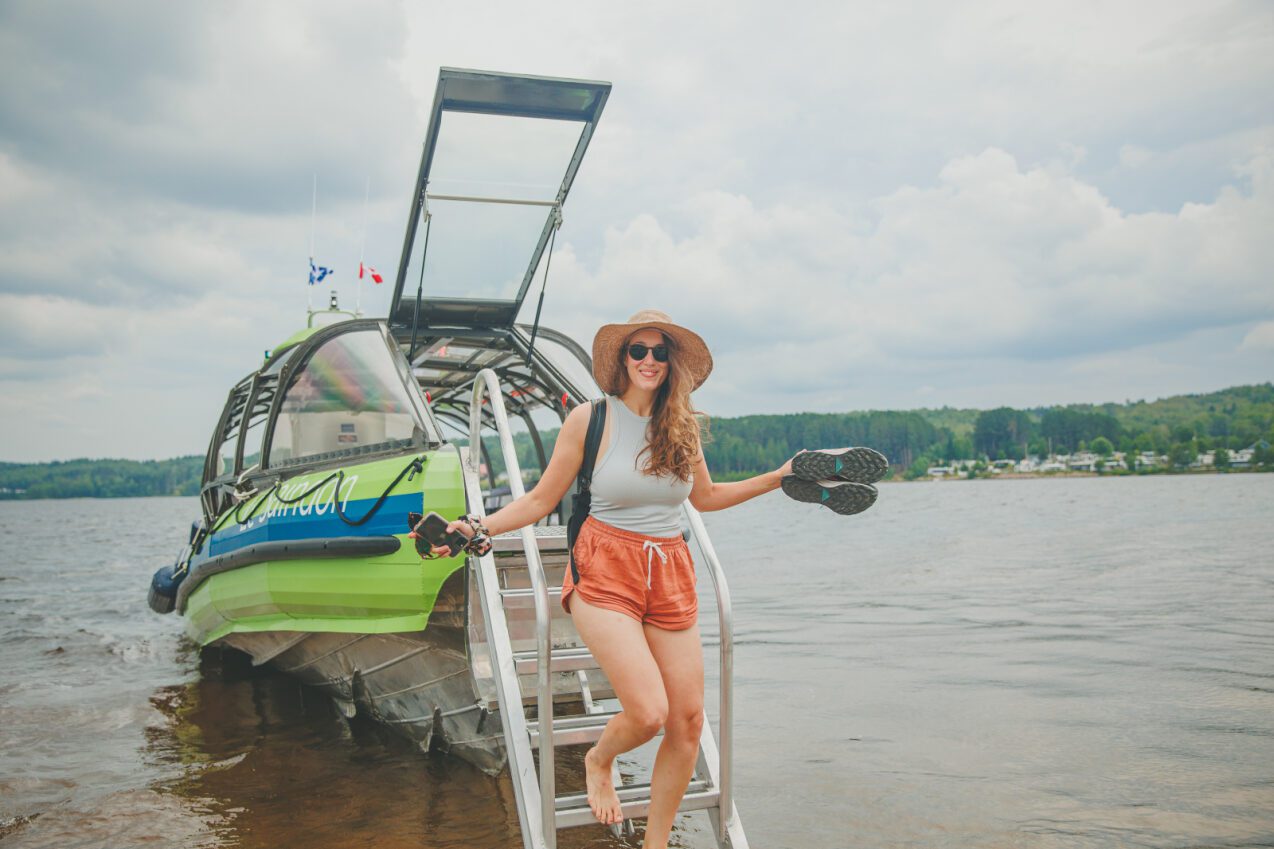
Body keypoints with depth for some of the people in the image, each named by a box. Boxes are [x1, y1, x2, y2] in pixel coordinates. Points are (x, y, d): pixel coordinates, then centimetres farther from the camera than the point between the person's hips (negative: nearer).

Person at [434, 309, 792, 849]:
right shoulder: (590, 419, -4)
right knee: (649, 712, -18)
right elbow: (542, 500, 1)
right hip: (606, 572, -4)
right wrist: (478, 528, -11)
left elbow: (705, 497, 23)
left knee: (688, 721, 2)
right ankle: (599, 761, 20)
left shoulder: (680, 425, 8)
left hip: (670, 576, 5)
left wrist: (778, 477, 19)